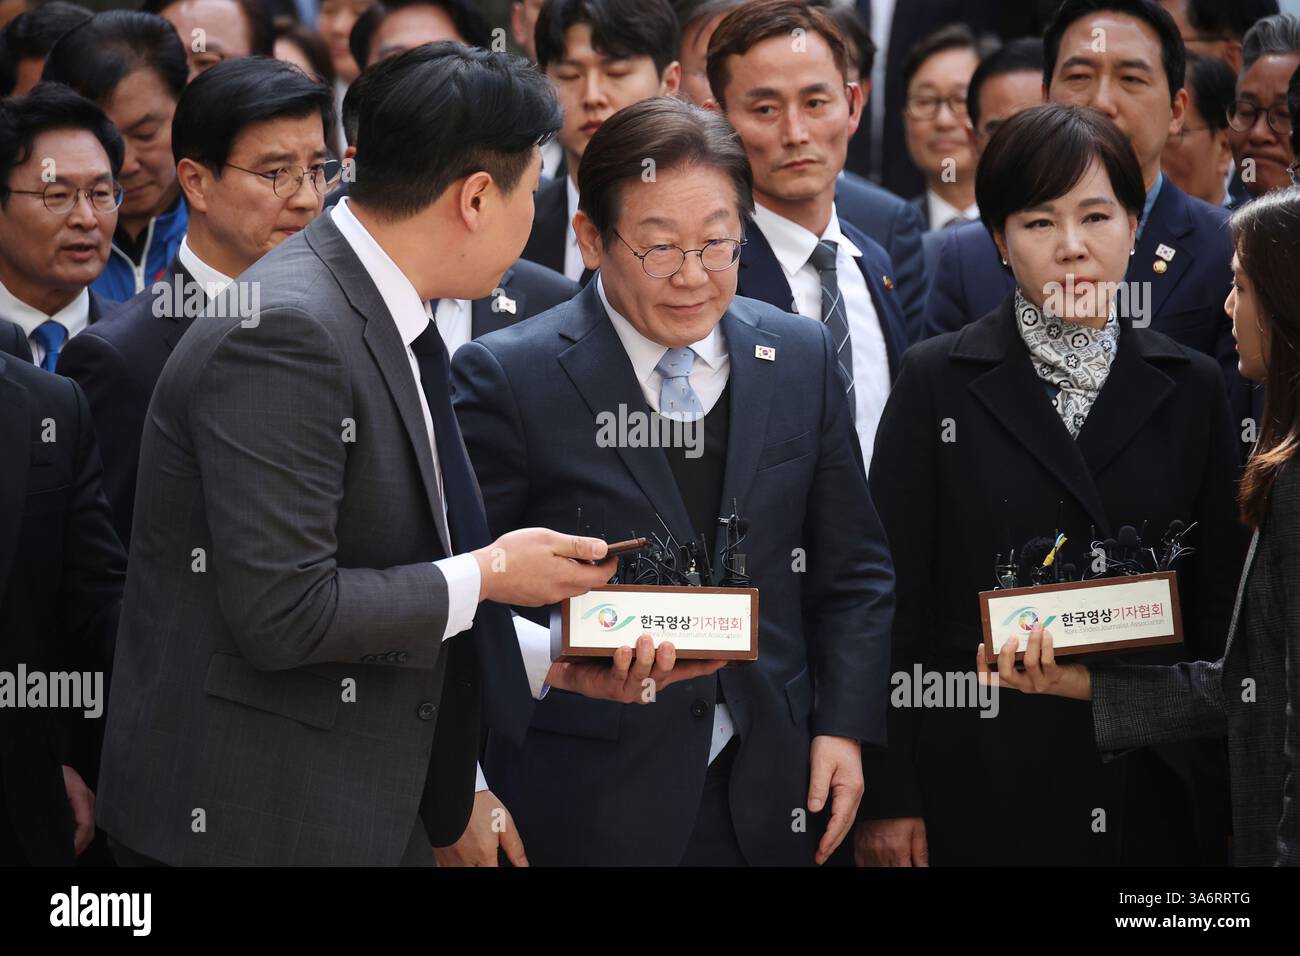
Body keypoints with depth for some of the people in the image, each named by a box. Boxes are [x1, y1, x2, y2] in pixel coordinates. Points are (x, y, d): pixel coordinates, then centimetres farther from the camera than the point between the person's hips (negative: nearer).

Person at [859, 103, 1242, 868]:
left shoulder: (1192, 389, 7)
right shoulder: (937, 382, 1)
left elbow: (1219, 604, 9)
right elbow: (893, 596, -1)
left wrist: (1232, 796, 5)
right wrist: (888, 800, -6)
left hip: (1154, 787, 2)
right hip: (983, 785, -2)